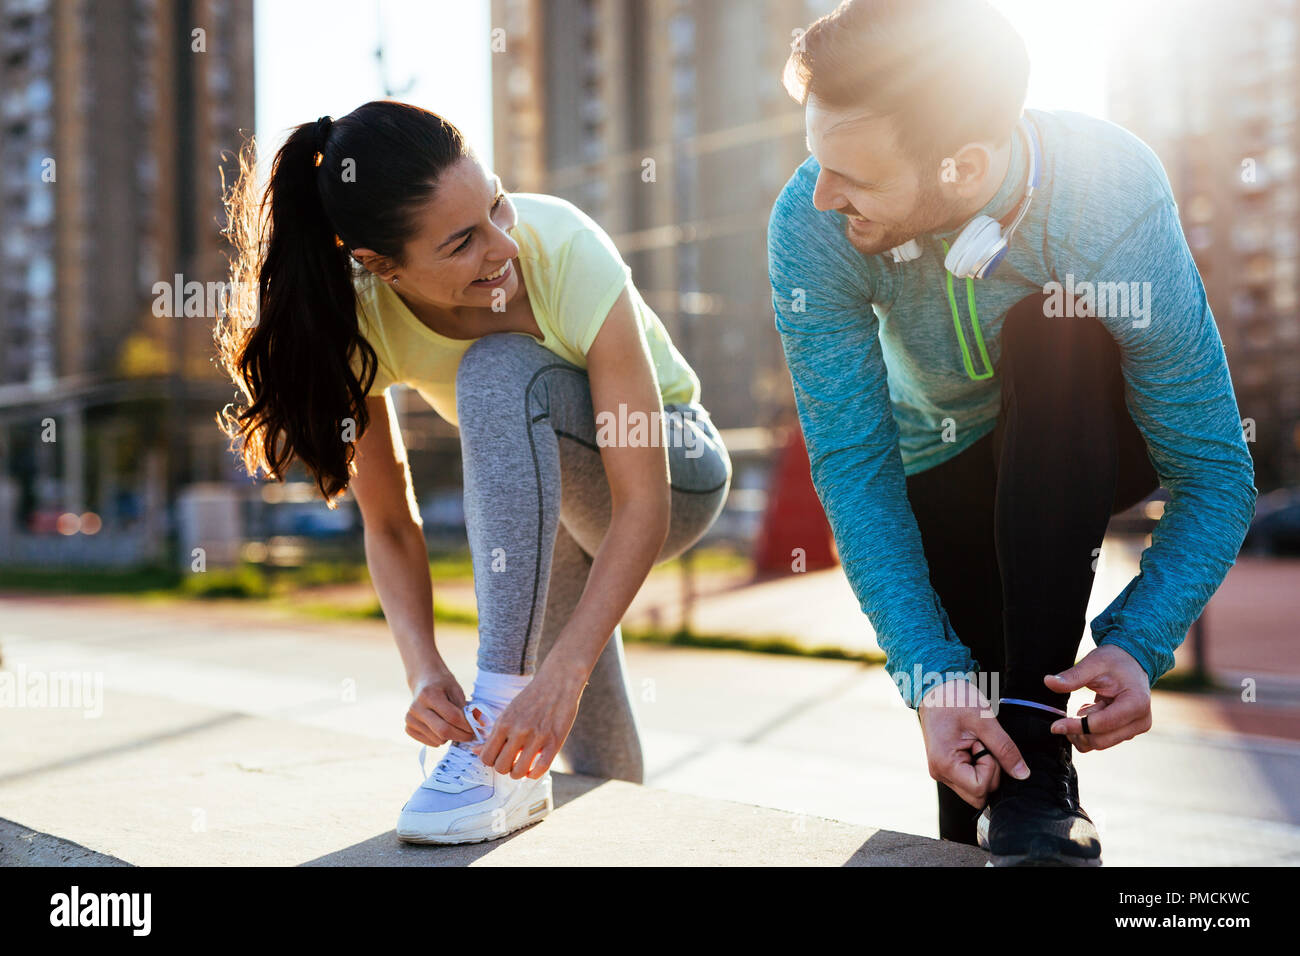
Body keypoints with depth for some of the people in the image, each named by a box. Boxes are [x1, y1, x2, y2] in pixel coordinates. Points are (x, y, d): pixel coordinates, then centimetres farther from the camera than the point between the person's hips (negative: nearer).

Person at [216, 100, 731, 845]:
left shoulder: (565, 250, -34)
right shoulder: (356, 316, -23)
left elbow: (642, 505, -36)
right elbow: (390, 525, -16)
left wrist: (561, 674, -46)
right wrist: (425, 671, -33)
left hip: (675, 474, -3)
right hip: (541, 493, 4)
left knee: (500, 370, -35)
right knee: (597, 776, 10)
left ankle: (501, 719, -34)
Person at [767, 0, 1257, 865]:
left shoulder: (1116, 203, -34)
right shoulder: (811, 227, -31)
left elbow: (1217, 475, -28)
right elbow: (854, 464, -28)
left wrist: (1136, 647, -43)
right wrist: (931, 673, -37)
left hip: (1090, 441, -1)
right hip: (944, 464, 1)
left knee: (1054, 336, -36)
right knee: (964, 757, -14)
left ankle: (1038, 754, -33)